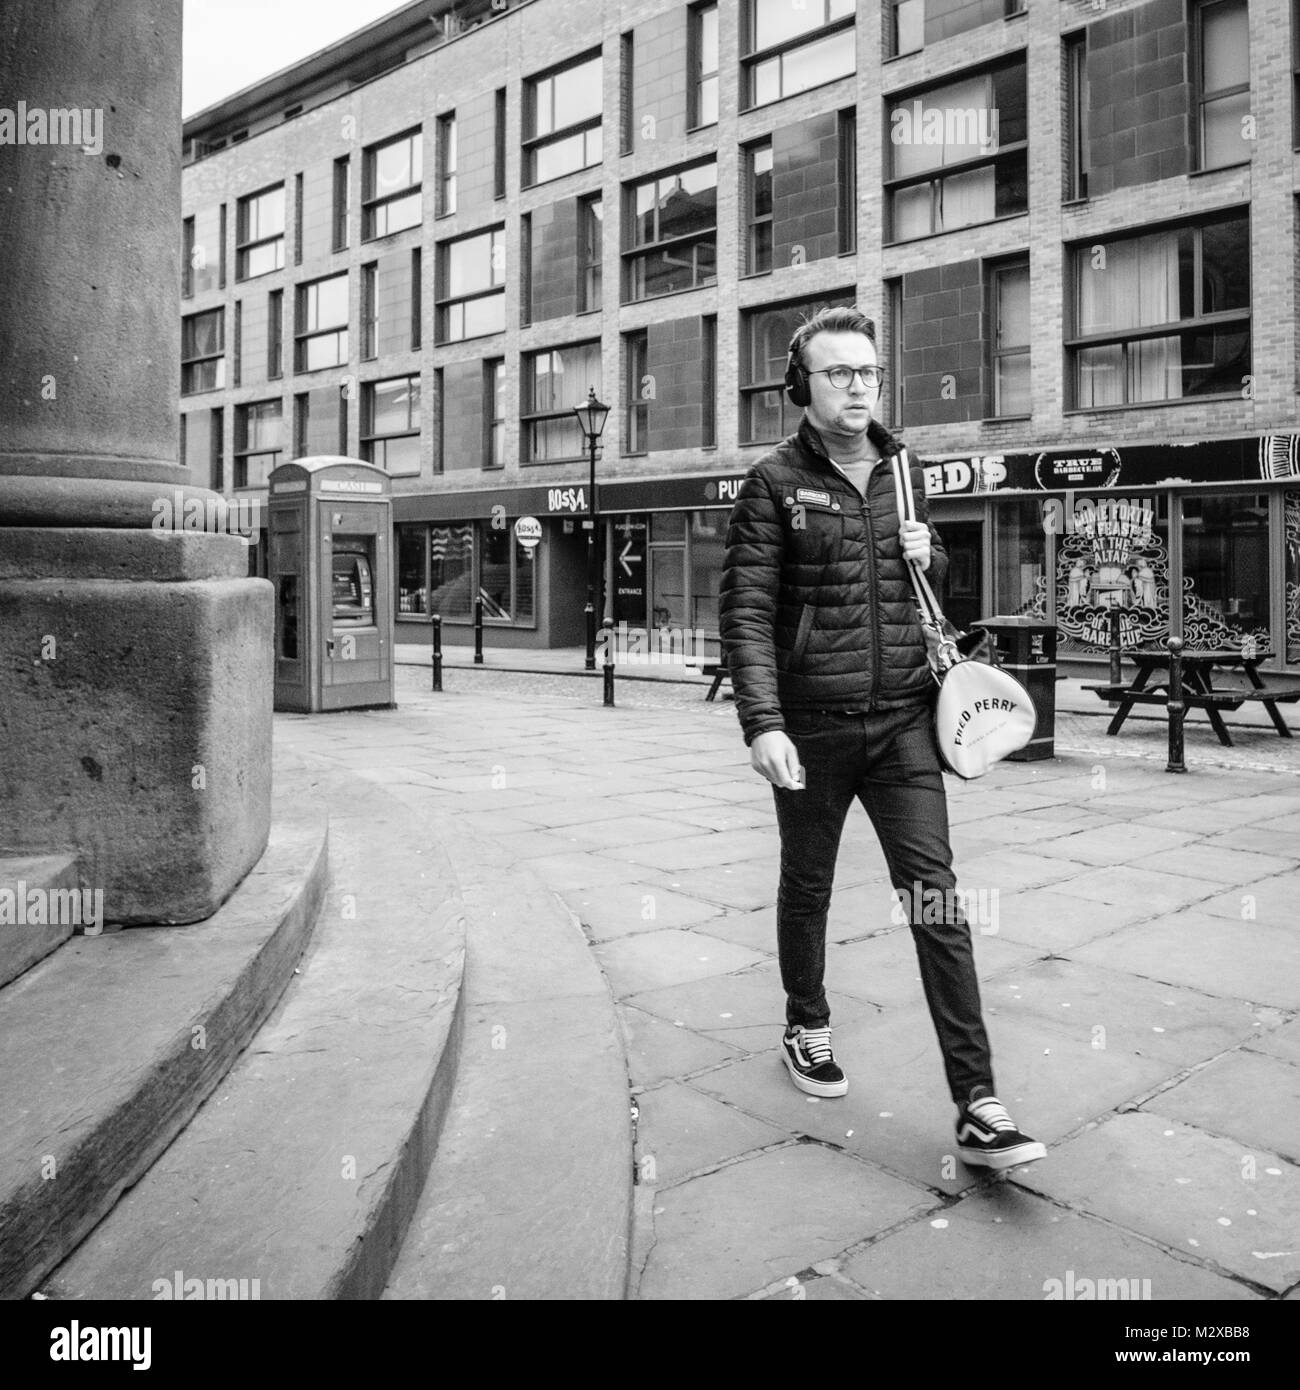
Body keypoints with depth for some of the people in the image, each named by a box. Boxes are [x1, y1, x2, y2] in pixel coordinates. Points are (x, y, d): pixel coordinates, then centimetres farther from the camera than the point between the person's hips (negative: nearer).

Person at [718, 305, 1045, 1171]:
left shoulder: (903, 471, 11)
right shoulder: (776, 482, -4)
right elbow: (746, 611, -11)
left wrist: (930, 555, 1)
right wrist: (763, 725, -21)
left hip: (903, 719, 3)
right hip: (812, 725, -3)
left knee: (936, 897, -4)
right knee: (807, 889, 14)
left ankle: (977, 1106, -1)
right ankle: (807, 1029, 39)